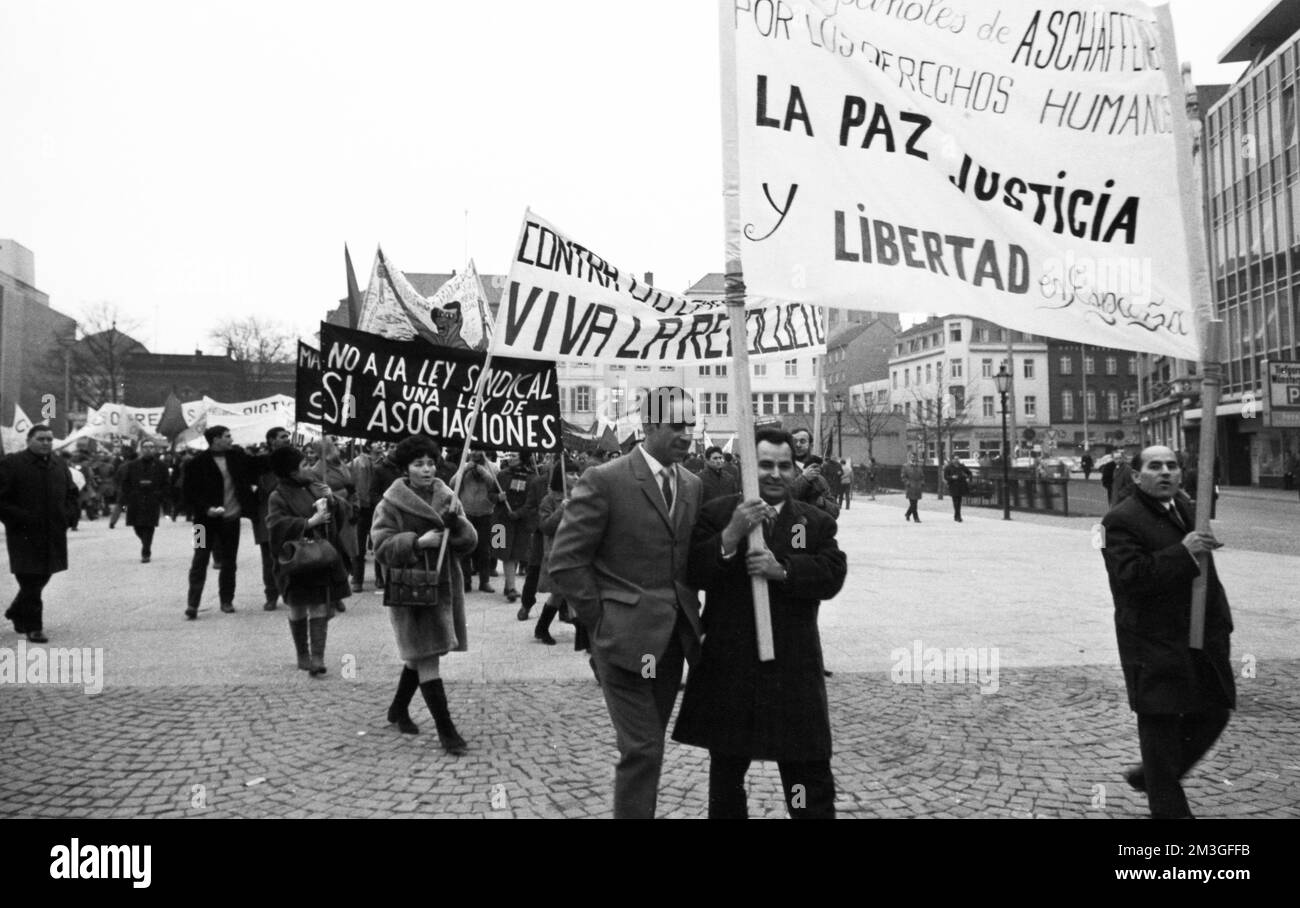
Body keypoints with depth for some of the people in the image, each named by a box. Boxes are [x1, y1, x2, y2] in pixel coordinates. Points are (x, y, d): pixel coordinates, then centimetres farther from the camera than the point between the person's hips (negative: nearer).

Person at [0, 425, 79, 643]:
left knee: (42, 577, 16)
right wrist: (19, 518, -16)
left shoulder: (59, 465, 11)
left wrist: (64, 514, 7)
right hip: (25, 535, -6)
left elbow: (72, 493, 21)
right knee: (30, 580, -4)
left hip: (53, 535, 6)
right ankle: (33, 627, 4)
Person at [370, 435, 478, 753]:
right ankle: (445, 729, -4)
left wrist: (455, 520, -17)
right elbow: (381, 548, -12)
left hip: (444, 586, 5)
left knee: (420, 655, 18)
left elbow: (469, 542, 1)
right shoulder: (390, 504, -5)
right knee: (427, 659, -8)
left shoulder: (447, 498, 7)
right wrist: (417, 541, -24)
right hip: (410, 591, -5)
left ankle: (399, 708, 39)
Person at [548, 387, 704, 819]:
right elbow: (566, 561, -12)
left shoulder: (692, 485, 8)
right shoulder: (604, 480, -12)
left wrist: (688, 614, 3)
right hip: (627, 637, -6)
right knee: (642, 750, -5)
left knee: (650, 746, 16)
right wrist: (601, 620, -9)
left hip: (673, 637, 6)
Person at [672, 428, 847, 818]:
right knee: (726, 769, 16)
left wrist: (782, 568, -24)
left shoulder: (816, 522, 5)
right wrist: (731, 535, -25)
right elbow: (693, 574, -11)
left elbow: (832, 574, -9)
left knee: (810, 769, 5)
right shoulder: (716, 515, 0)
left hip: (793, 668, 0)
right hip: (729, 665, 0)